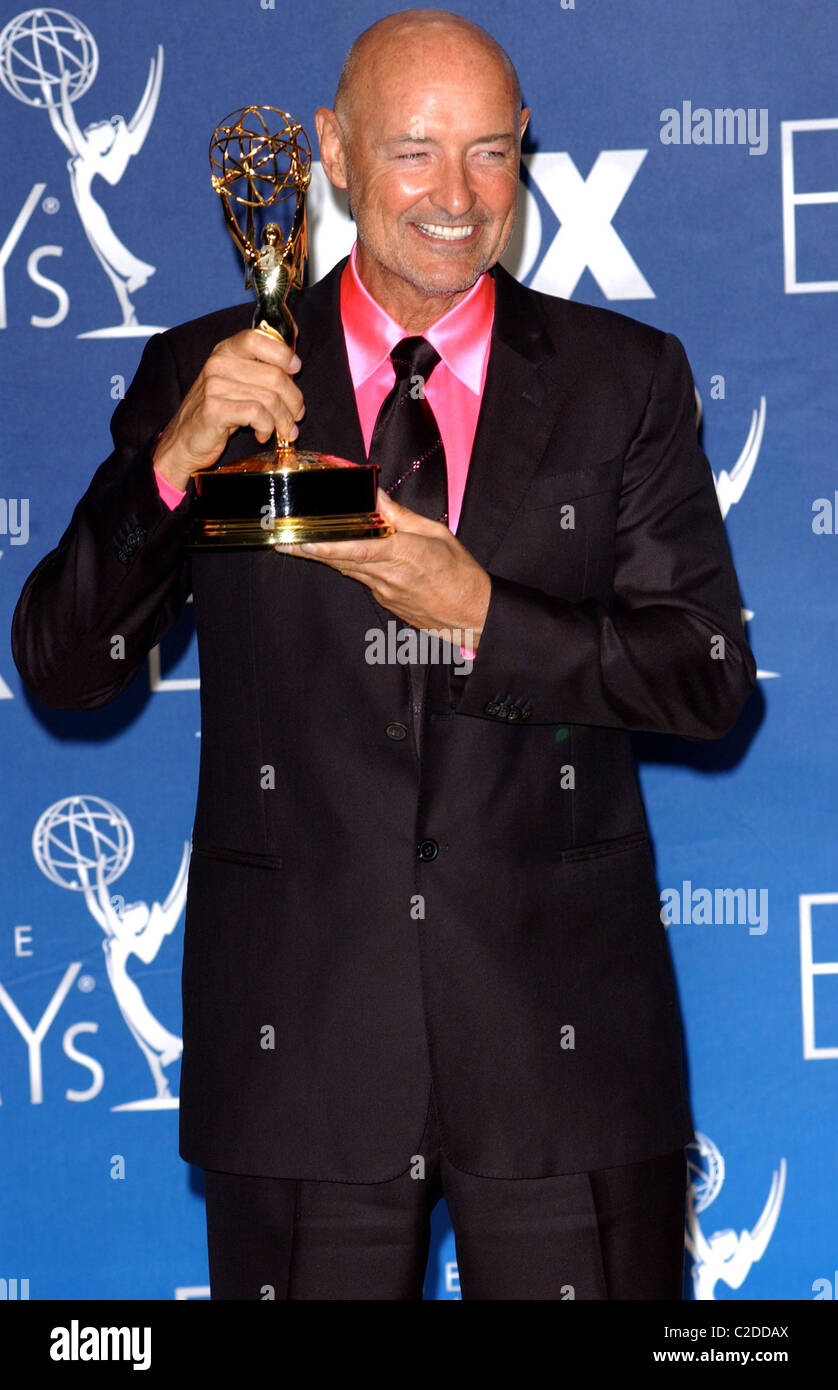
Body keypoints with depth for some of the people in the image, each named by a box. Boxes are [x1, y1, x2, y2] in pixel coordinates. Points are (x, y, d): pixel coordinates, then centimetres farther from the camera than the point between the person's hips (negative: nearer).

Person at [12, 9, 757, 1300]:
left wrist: (482, 614, -15)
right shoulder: (203, 377, 4)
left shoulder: (628, 379, 5)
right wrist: (172, 465, -17)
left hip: (561, 1027, 0)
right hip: (298, 1030, 0)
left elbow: (711, 676, 0)